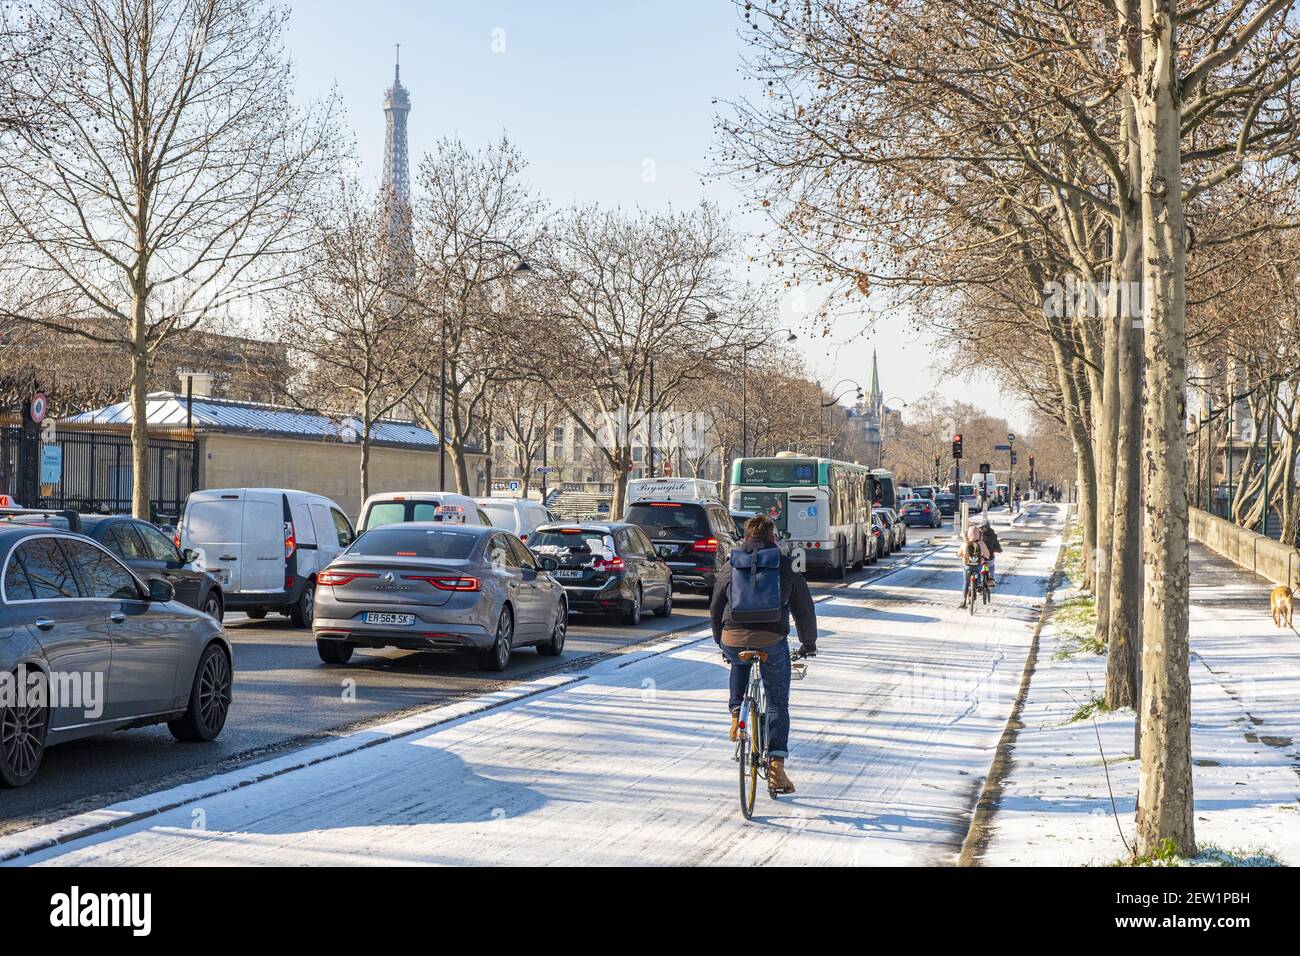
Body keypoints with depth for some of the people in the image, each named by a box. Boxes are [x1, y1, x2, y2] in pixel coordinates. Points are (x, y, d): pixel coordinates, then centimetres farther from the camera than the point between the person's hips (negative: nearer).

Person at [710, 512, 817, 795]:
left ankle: (736, 716, 22)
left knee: (740, 662, 38)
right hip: (772, 642, -2)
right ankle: (776, 764, 1)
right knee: (778, 704, 12)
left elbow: (715, 610, 20)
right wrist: (809, 644, 29)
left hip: (733, 641, 2)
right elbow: (805, 609, 15)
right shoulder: (786, 566, 11)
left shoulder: (731, 566, 15)